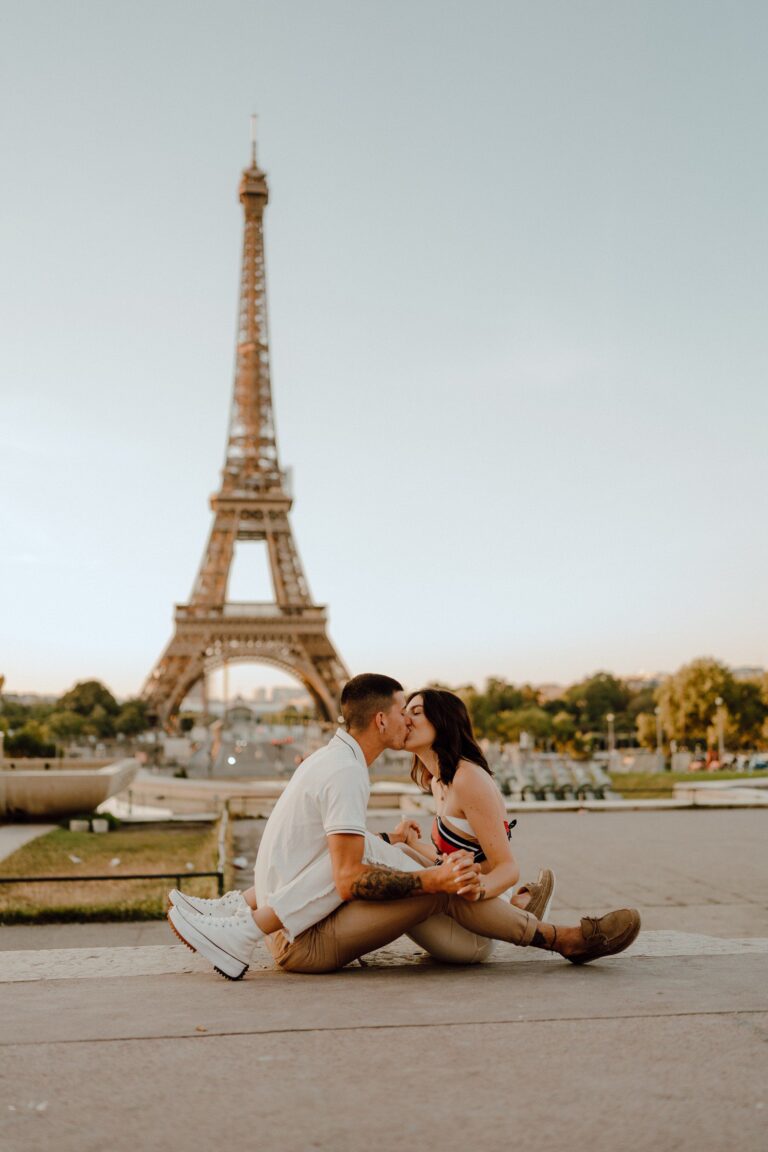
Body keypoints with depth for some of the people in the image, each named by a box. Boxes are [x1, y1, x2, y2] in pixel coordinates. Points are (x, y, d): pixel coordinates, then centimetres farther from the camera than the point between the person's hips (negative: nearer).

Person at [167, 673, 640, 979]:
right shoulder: (347, 773, -16)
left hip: (292, 936, 10)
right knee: (444, 885, -18)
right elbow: (350, 881, -22)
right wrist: (435, 878, -23)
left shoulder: (331, 759, 15)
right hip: (304, 942, -10)